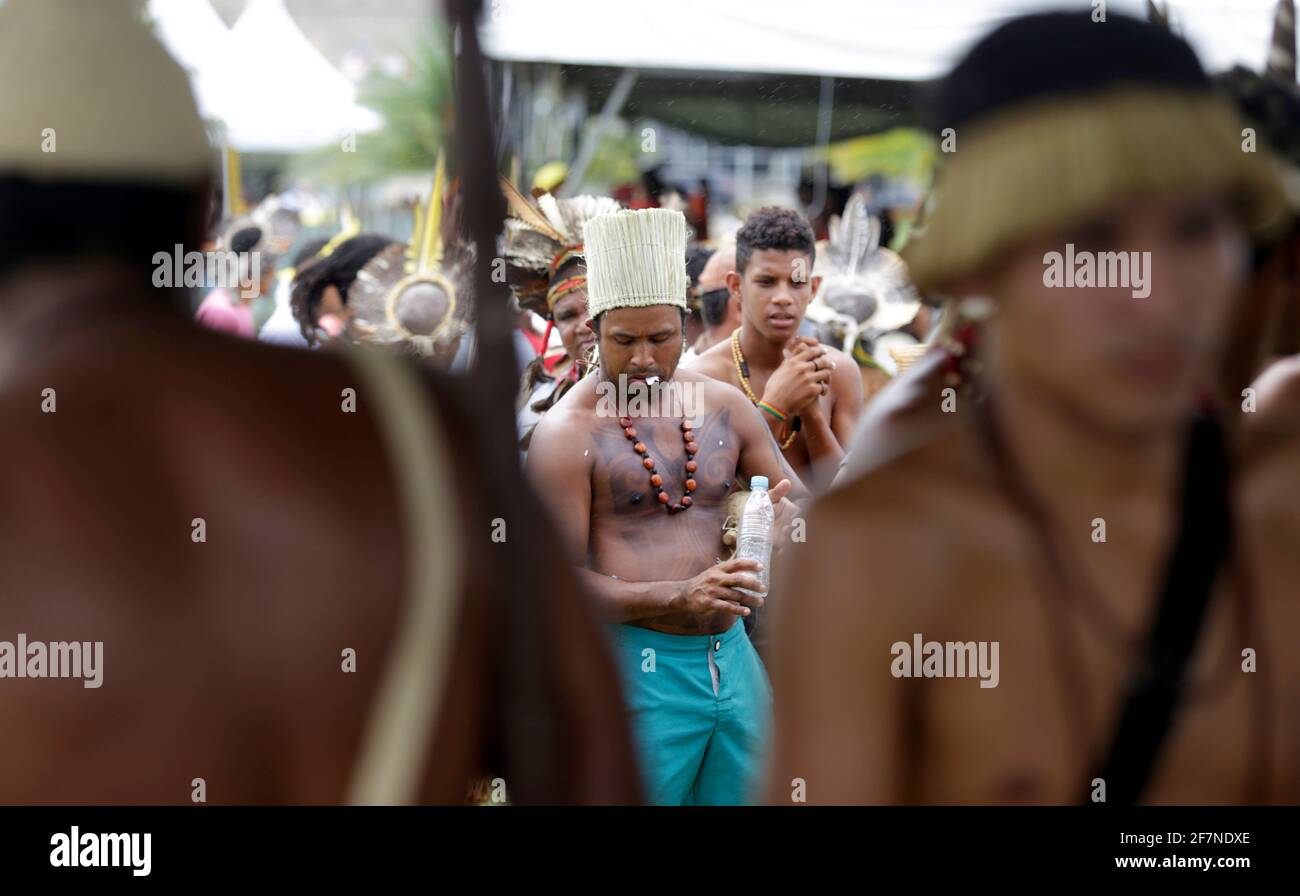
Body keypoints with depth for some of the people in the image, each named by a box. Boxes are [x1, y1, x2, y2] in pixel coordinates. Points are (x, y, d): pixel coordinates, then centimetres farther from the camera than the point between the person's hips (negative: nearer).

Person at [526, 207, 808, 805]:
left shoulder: (725, 407, 10)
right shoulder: (567, 435, -7)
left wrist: (791, 515, -7)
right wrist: (677, 598, -25)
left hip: (732, 660, 5)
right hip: (637, 673, -5)